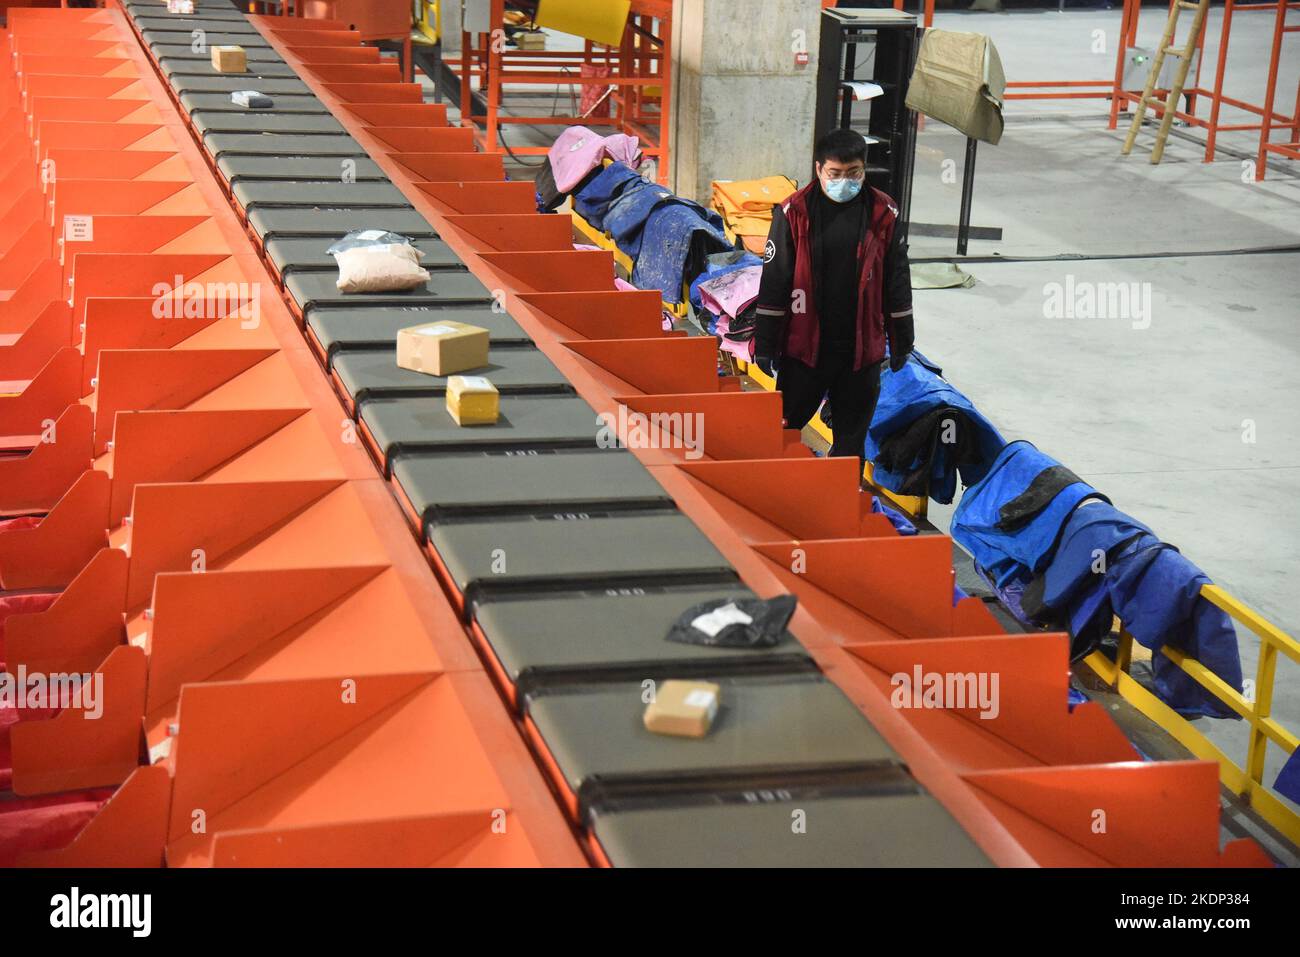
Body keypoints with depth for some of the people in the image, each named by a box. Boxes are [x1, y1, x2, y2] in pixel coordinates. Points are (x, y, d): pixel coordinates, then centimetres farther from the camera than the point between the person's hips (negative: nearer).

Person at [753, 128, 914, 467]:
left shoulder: (883, 214, 0)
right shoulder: (794, 212, -6)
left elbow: (897, 283, 7)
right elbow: (774, 281, -3)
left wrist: (902, 342, 10)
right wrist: (765, 343, -3)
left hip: (863, 348, 1)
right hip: (804, 346, -1)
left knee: (852, 438, 10)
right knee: (784, 429, 9)